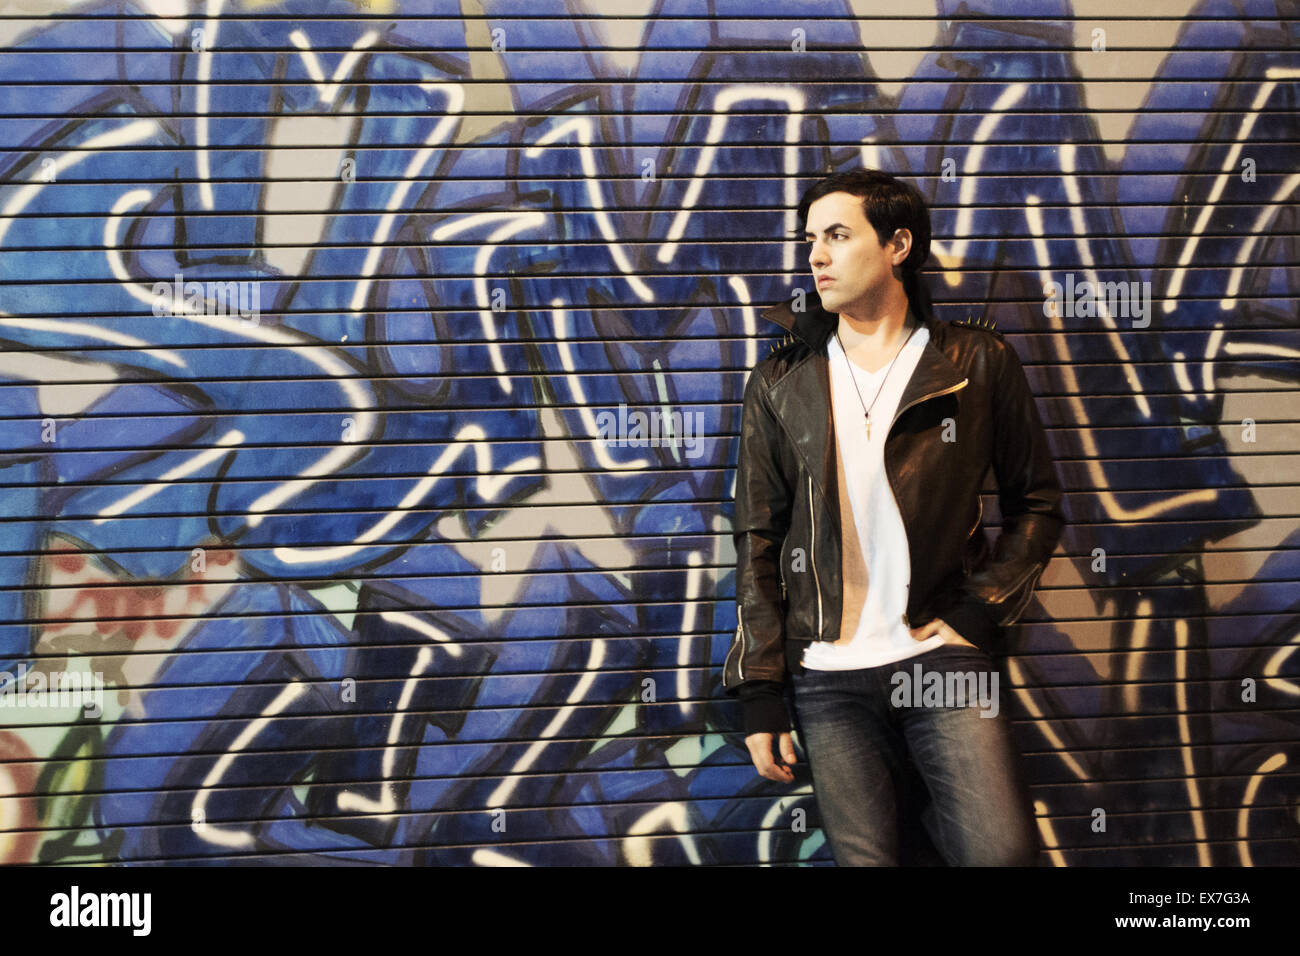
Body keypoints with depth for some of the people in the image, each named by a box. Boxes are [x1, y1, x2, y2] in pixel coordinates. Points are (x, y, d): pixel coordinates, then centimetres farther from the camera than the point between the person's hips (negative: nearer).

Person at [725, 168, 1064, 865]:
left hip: (943, 654, -1)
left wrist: (979, 610, -5)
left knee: (1002, 853, -14)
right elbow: (759, 542, 7)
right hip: (828, 674, 1)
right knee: (865, 858, 3)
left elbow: (1036, 503, 9)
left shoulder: (976, 362, 3)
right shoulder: (781, 384, 7)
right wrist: (759, 693, 3)